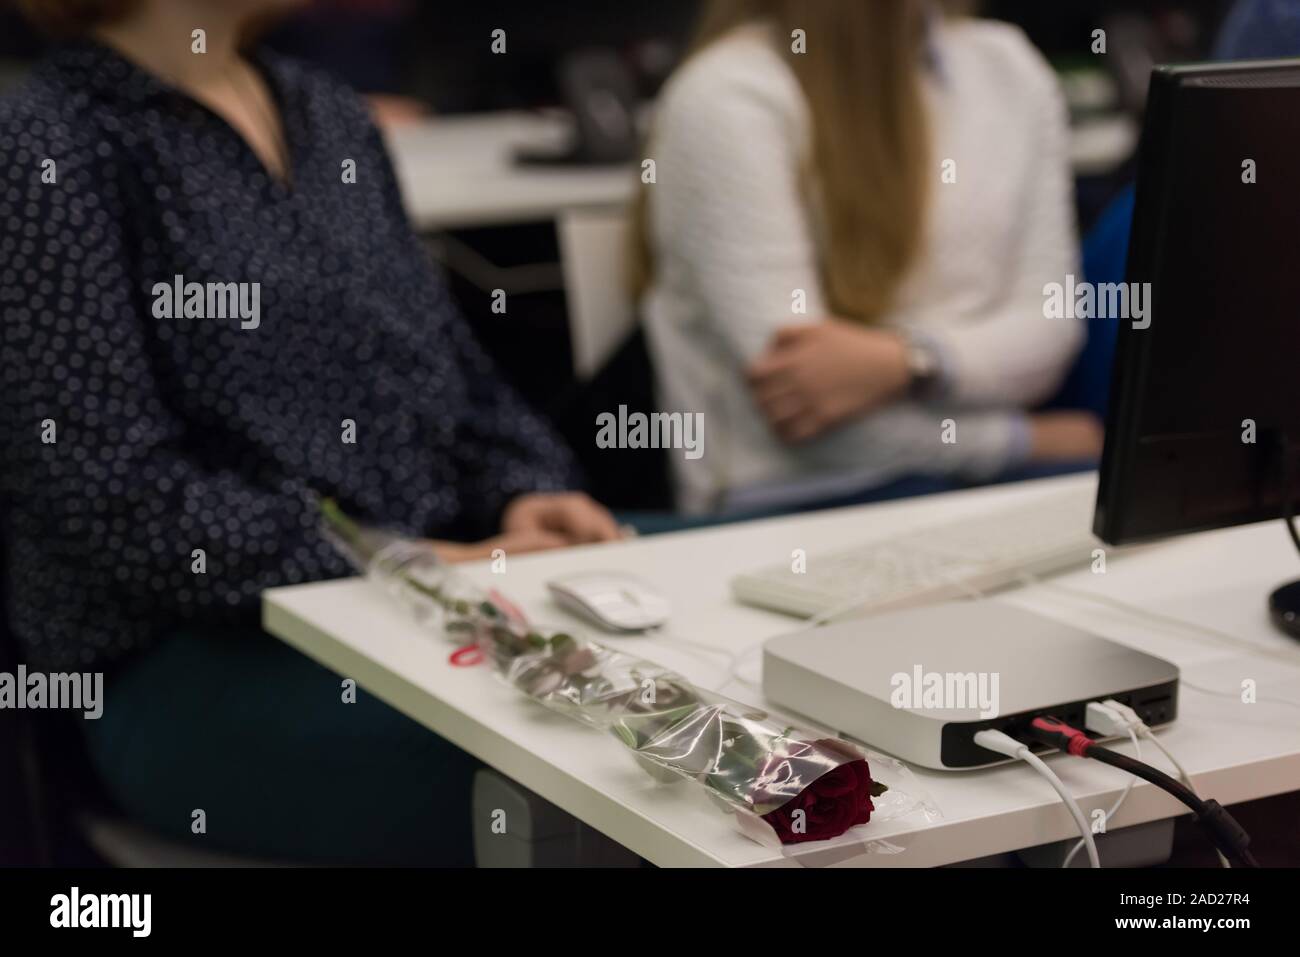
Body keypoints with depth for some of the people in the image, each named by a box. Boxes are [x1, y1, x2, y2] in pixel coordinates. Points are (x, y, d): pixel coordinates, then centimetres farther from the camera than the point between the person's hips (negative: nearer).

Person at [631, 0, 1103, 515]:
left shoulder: (1010, 67, 11)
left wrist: (906, 363, -18)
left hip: (976, 481, 6)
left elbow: (1048, 324, 3)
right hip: (798, 503, -6)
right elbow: (788, 375, -15)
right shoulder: (730, 97, -10)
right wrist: (1026, 438, -7)